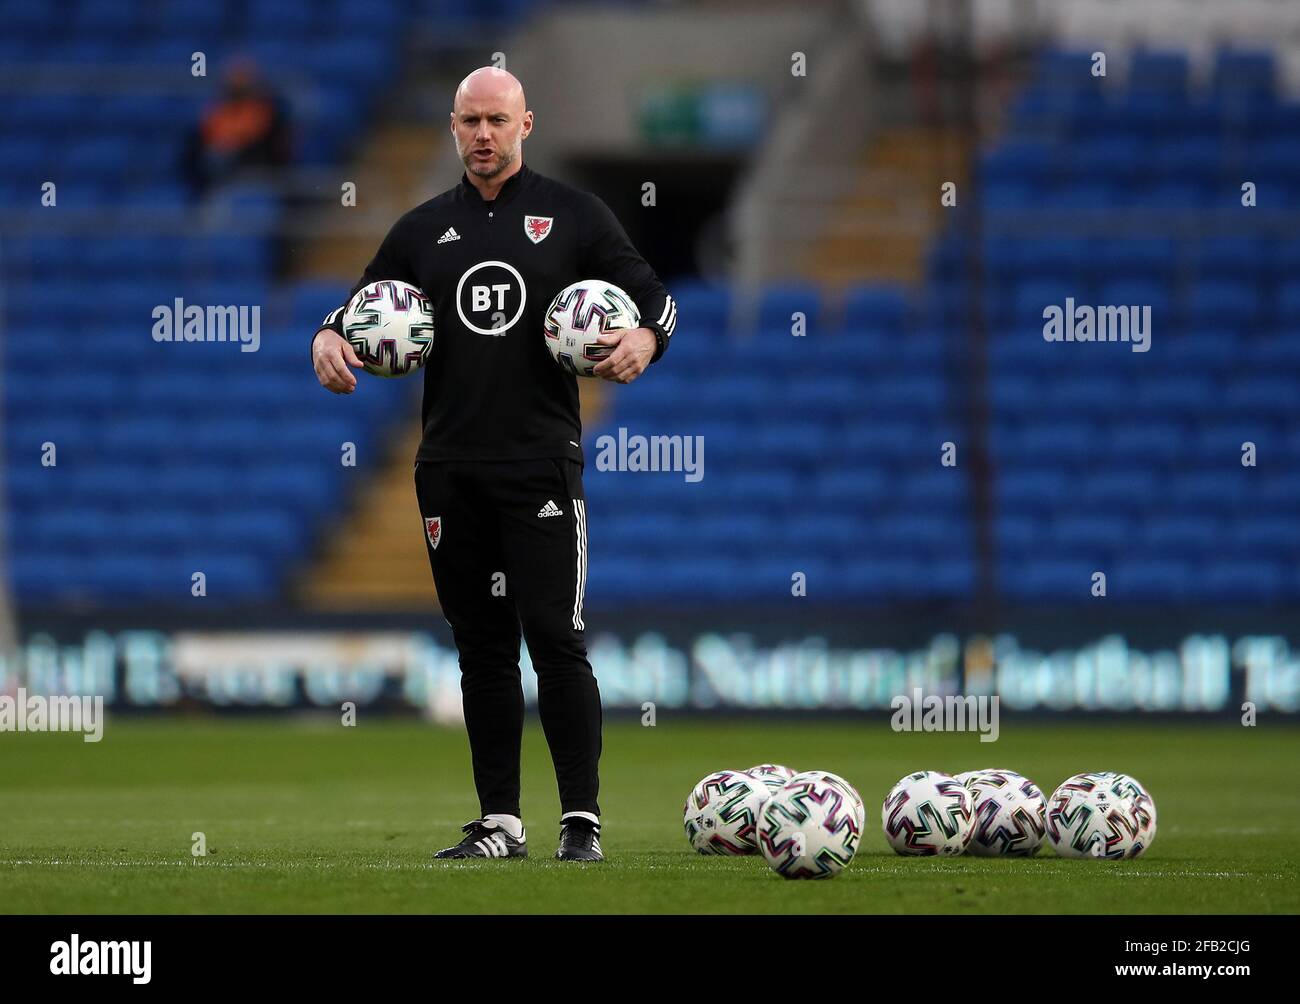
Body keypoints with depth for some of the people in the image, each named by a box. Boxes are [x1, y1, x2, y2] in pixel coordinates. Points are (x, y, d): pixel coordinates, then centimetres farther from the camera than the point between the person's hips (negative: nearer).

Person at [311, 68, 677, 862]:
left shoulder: (572, 215, 4)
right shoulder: (425, 230, 13)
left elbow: (654, 295, 4)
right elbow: (364, 304, 18)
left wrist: (646, 337, -18)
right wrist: (330, 337, -5)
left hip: (542, 461, -4)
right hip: (451, 467, 4)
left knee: (555, 638, -10)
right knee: (482, 647, 7)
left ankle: (583, 820, -7)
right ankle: (500, 822, 11)